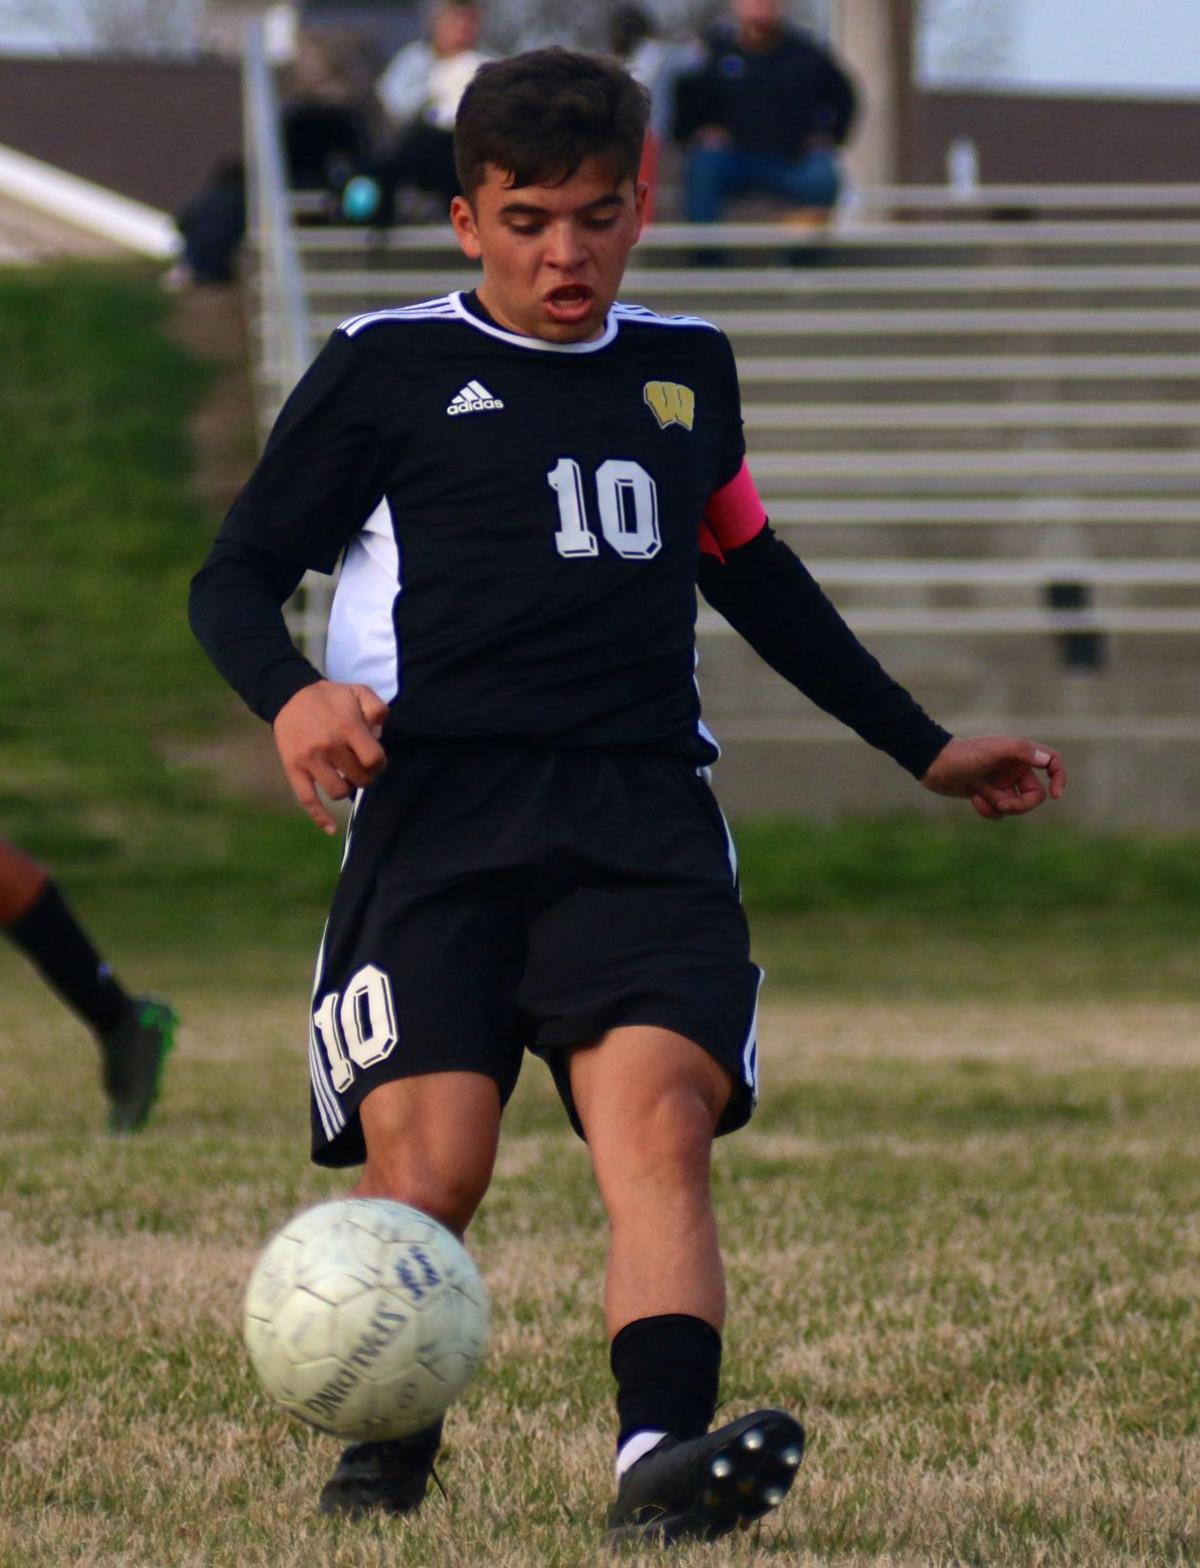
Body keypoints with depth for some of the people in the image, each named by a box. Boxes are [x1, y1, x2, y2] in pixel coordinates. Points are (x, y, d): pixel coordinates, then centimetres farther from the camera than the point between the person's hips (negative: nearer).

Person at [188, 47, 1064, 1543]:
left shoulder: (685, 369, 21)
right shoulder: (386, 368, 8)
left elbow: (751, 571, 35)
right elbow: (235, 576, 7)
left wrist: (926, 748, 39)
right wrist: (292, 692, -15)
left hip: (643, 816, 3)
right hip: (437, 810, -3)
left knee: (661, 1117, -22)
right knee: (427, 1169, -14)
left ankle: (662, 1452, -38)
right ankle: (384, 1446, 13)